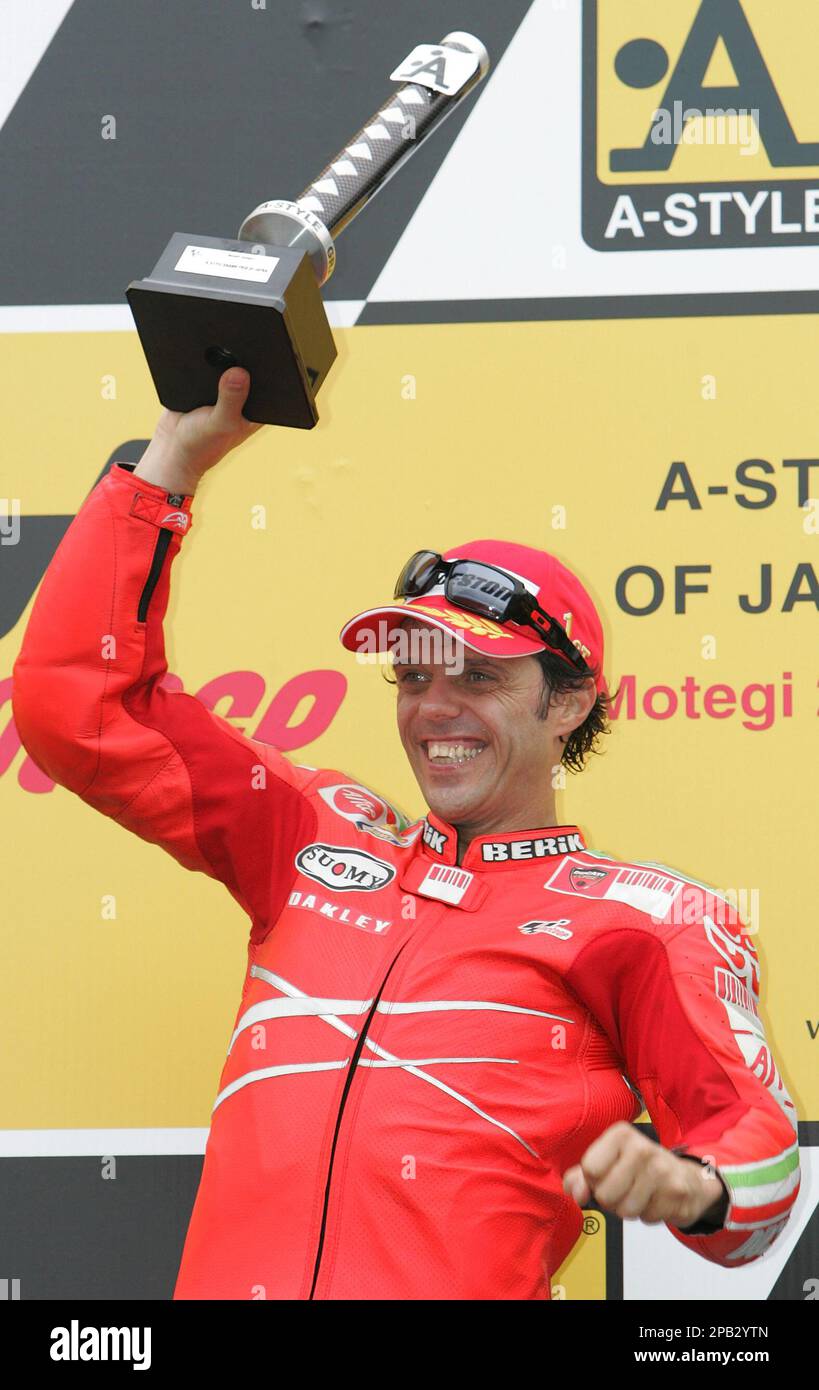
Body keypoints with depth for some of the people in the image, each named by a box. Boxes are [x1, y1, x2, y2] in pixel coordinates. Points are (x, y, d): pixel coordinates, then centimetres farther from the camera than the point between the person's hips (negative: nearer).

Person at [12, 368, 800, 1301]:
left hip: (463, 1285, -4)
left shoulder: (647, 917, 12)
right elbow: (78, 702, 26)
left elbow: (755, 1141, 5)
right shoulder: (322, 839, 23)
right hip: (231, 1282, 4)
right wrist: (176, 456, 21)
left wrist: (690, 1187, -18)